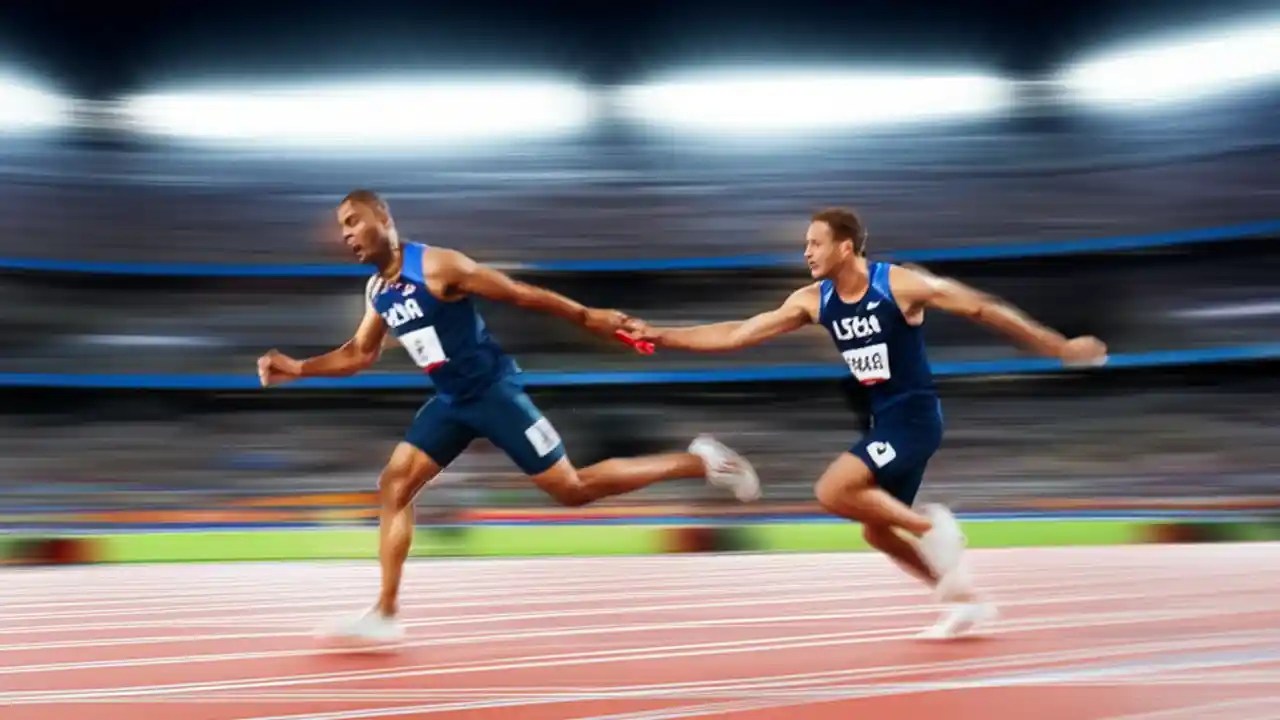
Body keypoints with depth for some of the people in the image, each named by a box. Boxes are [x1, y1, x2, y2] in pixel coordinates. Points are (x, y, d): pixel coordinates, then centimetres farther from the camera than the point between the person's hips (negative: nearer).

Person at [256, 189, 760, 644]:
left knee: (573, 490, -5)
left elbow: (519, 294, -14)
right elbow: (360, 353, 20)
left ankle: (698, 462, 7)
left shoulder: (436, 265, -19)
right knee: (393, 486, -1)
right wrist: (298, 369, 9)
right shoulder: (376, 292, 6)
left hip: (493, 391, -7)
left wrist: (586, 317, -9)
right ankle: (385, 615, 3)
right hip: (450, 401, 8)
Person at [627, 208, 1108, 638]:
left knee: (832, 492, -22)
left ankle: (929, 524, -5)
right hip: (884, 420, 8)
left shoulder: (900, 284, -16)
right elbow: (736, 334, 1)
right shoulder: (812, 300, 0)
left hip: (915, 416, -8)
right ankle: (964, 599, 26)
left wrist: (1061, 347, -3)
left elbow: (982, 310, -8)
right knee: (876, 531, 12)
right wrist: (661, 336, -7)